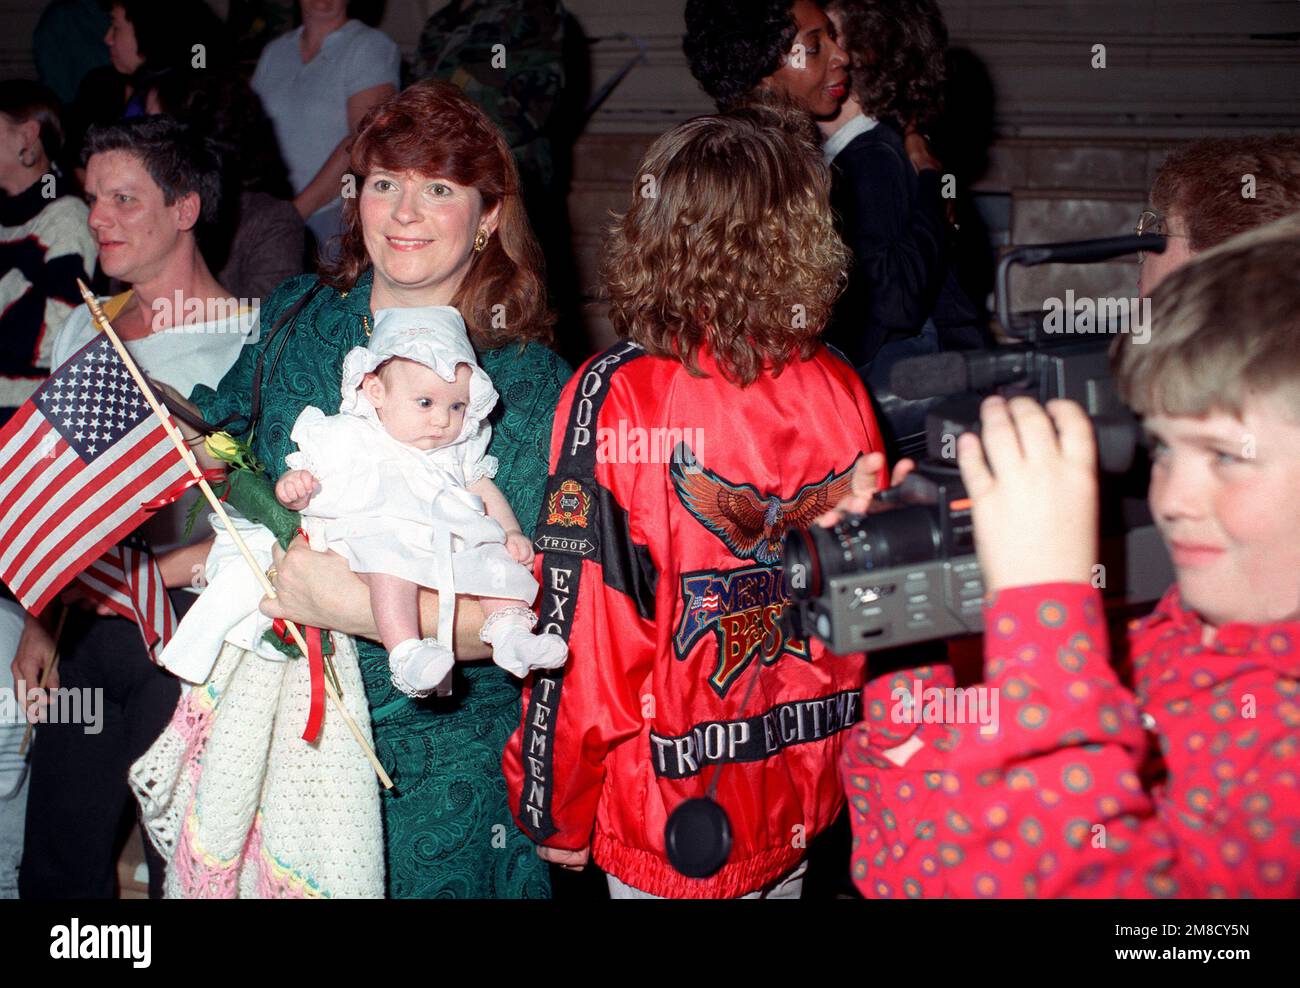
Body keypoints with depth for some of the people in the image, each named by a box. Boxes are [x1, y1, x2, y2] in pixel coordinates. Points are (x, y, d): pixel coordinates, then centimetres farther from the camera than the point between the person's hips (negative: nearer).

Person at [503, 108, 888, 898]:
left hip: (676, 821, -4)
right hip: (811, 798, 4)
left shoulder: (617, 394, -19)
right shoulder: (841, 390, -5)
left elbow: (581, 621, -17)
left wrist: (556, 815, -5)